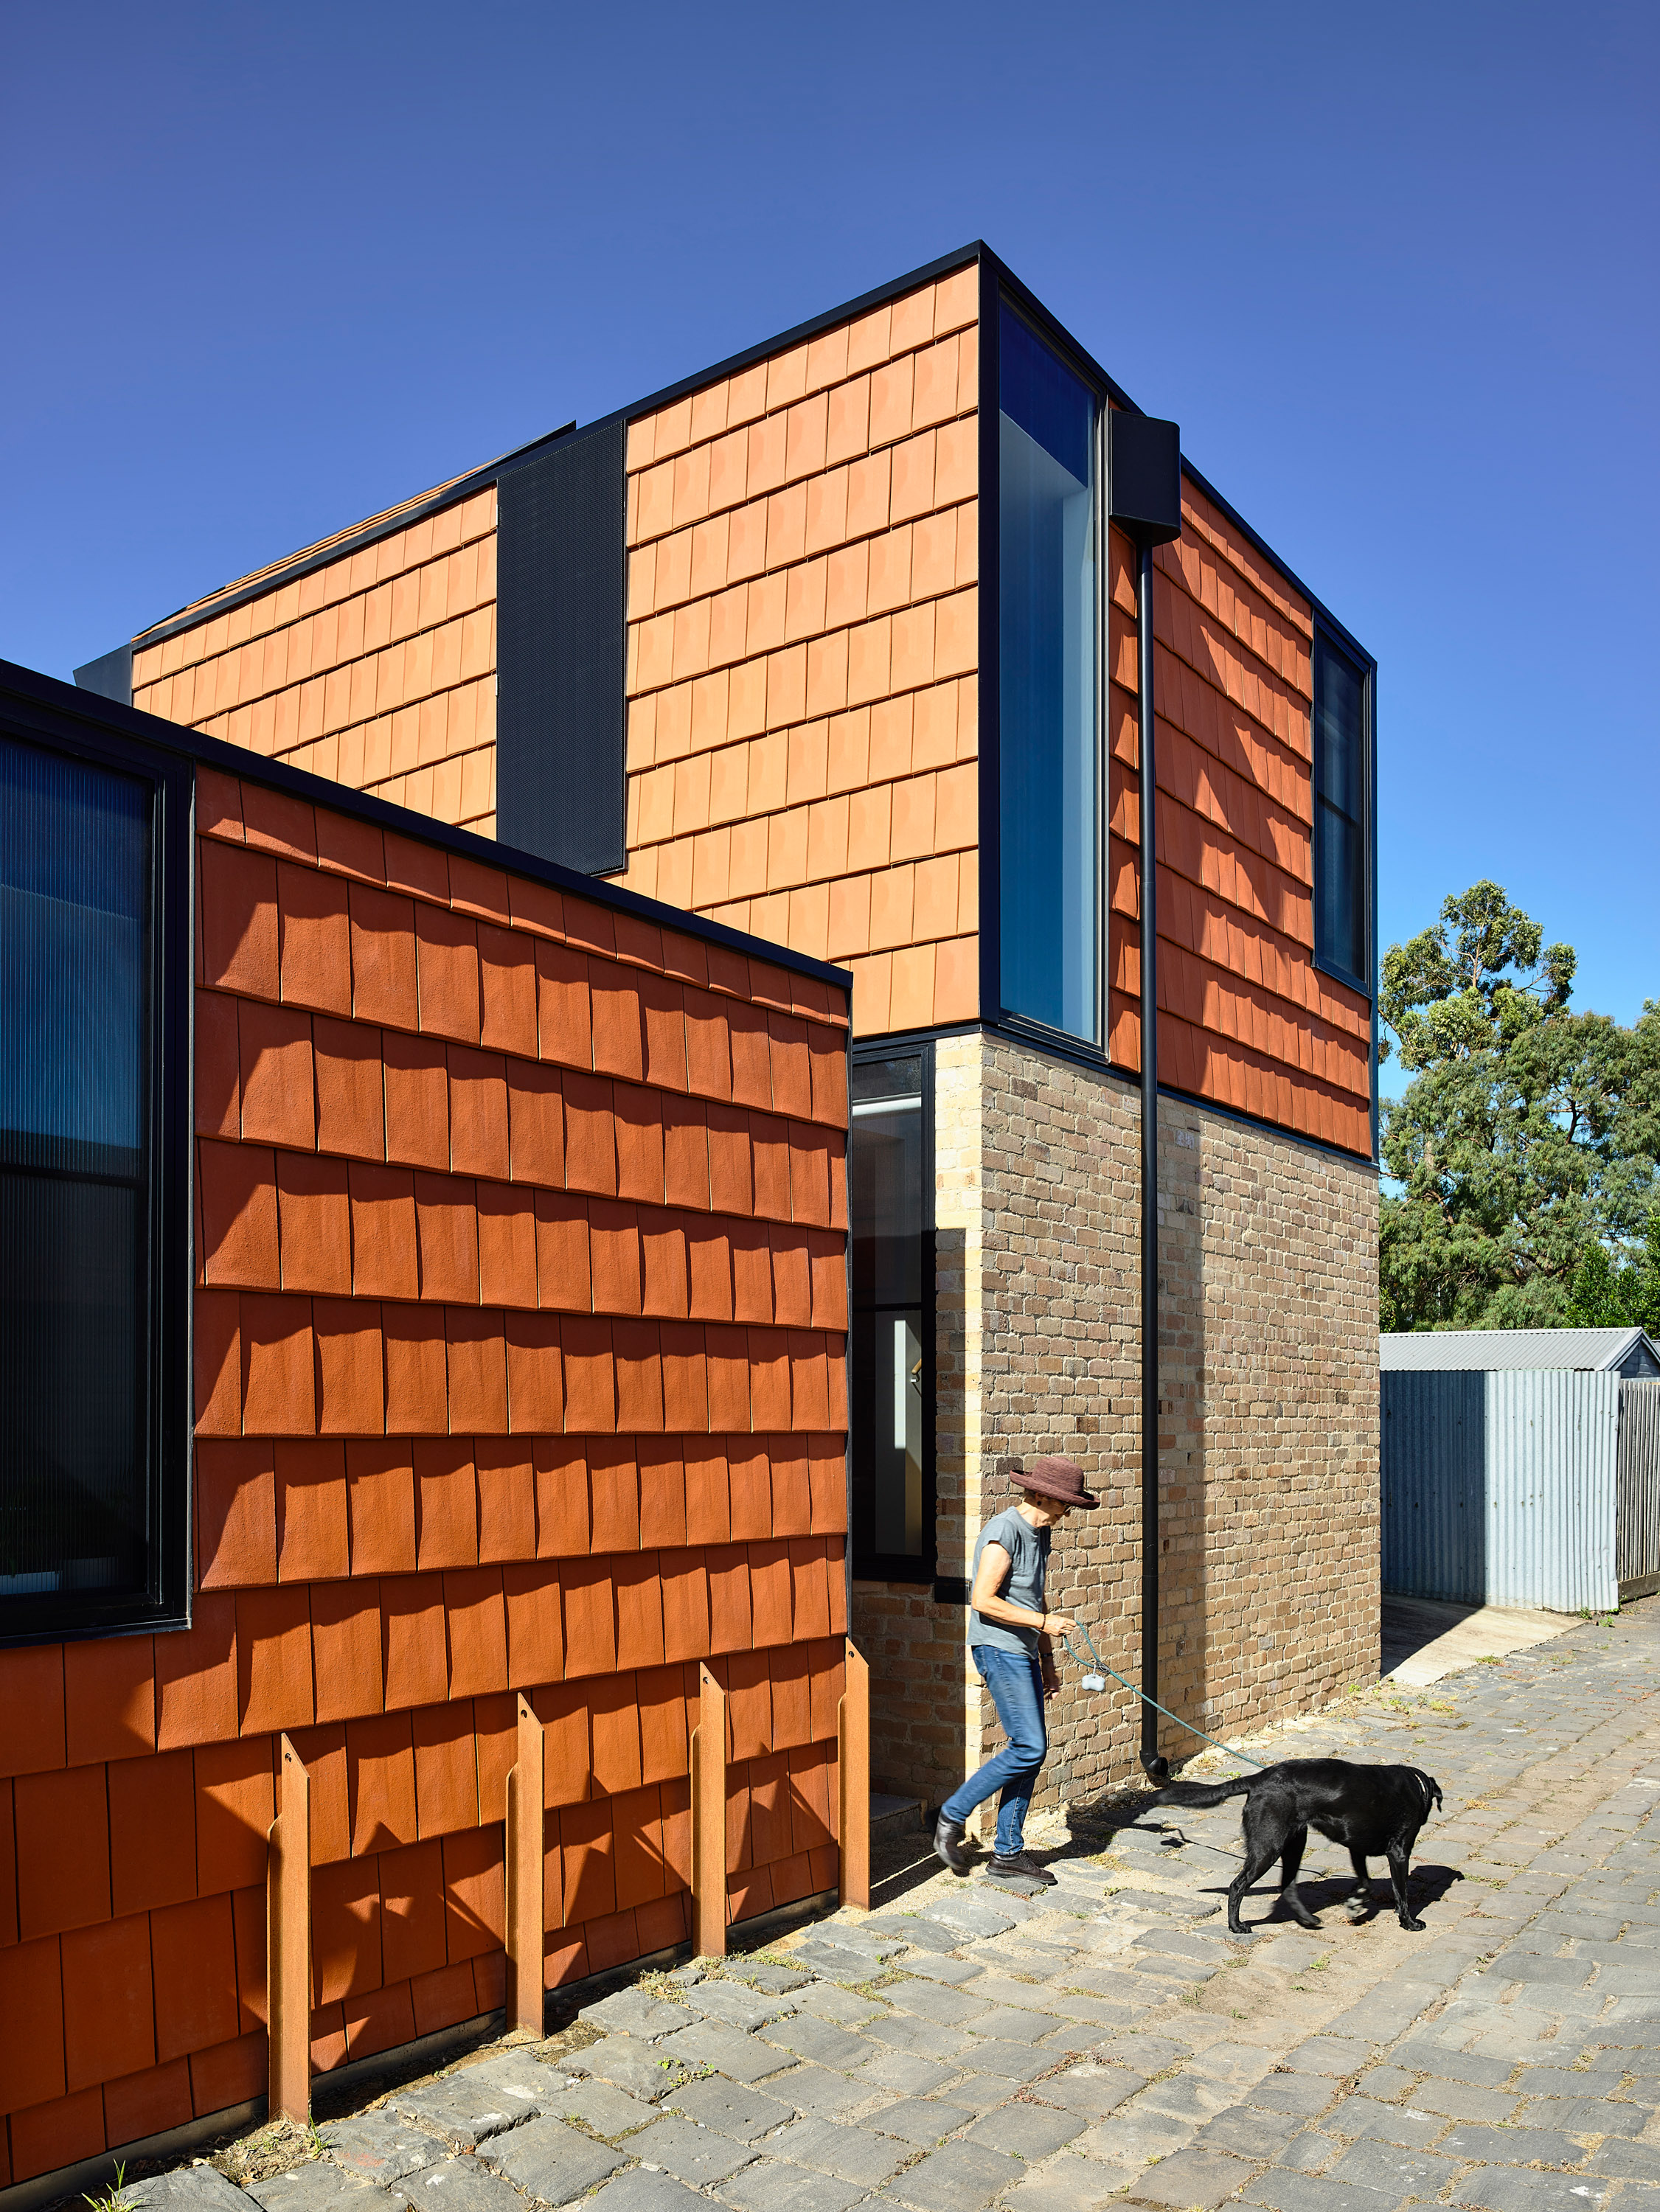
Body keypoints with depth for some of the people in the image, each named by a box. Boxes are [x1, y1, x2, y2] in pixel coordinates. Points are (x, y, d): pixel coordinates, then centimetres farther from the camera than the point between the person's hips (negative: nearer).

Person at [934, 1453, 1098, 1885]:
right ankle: (952, 1817, 2)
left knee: (1033, 1750, 7)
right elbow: (983, 1600, -22)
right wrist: (1043, 1621, -18)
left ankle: (1008, 1854, 15)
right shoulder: (1004, 1533, -17)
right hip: (999, 1649, -9)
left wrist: (1047, 1661, 19)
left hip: (1024, 1652, 9)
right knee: (1029, 1748, -11)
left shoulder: (1040, 1534, 13)